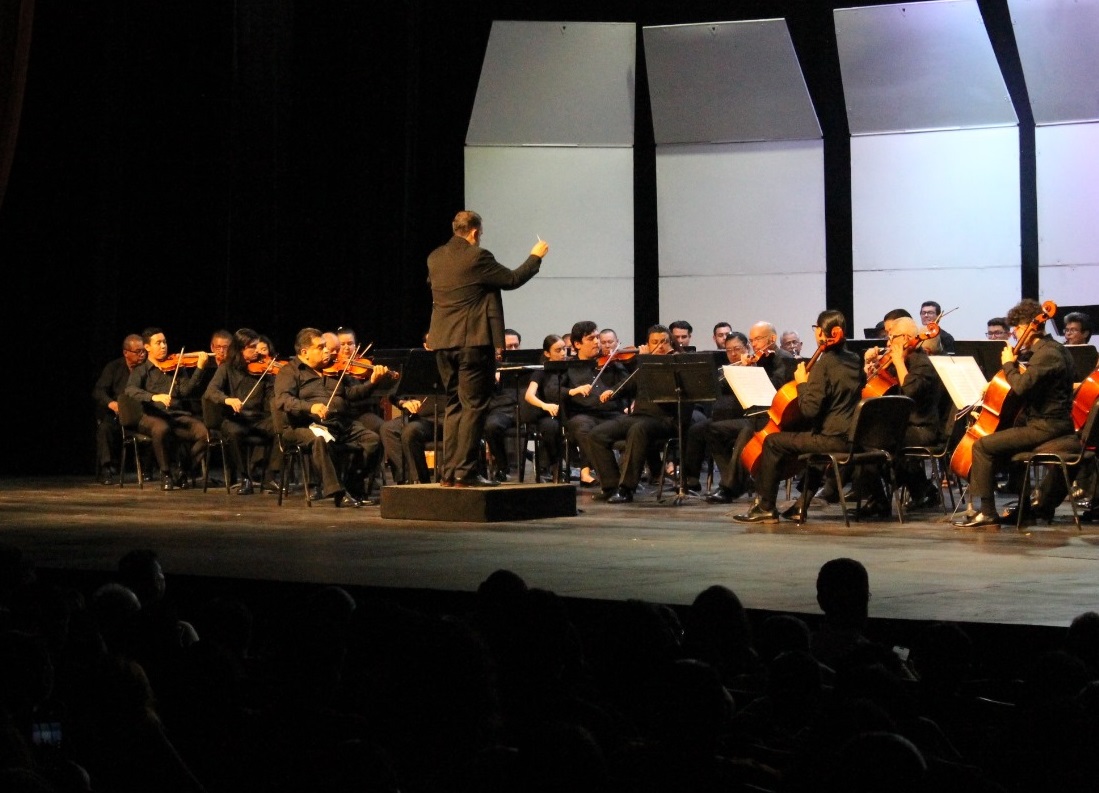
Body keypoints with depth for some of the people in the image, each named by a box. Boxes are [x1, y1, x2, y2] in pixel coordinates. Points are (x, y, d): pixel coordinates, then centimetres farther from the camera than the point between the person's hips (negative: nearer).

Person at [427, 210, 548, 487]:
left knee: (454, 405, 14)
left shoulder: (435, 258, 8)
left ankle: (449, 472, 11)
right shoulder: (476, 257, -12)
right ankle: (465, 472, -7)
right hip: (473, 340, -7)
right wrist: (535, 257, 11)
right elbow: (512, 280, -5)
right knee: (474, 406, -2)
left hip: (442, 342, 7)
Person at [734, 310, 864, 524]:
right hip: (851, 436, 9)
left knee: (772, 442, 2)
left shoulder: (824, 363, -15)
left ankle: (765, 508, 9)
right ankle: (801, 506, 34)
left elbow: (809, 410, -20)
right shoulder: (854, 360, 9)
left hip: (832, 438, -9)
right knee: (811, 437, 37)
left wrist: (802, 383, -5)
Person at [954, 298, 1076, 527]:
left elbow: (1021, 387, -27)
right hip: (1056, 423, 11)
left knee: (983, 446, -13)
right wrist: (1020, 368, 12)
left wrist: (1009, 364, -11)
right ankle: (1025, 506, 31)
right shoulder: (1056, 349, 15)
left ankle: (987, 512, -14)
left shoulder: (1046, 354, -17)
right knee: (1004, 440, 32)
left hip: (1045, 427, -11)